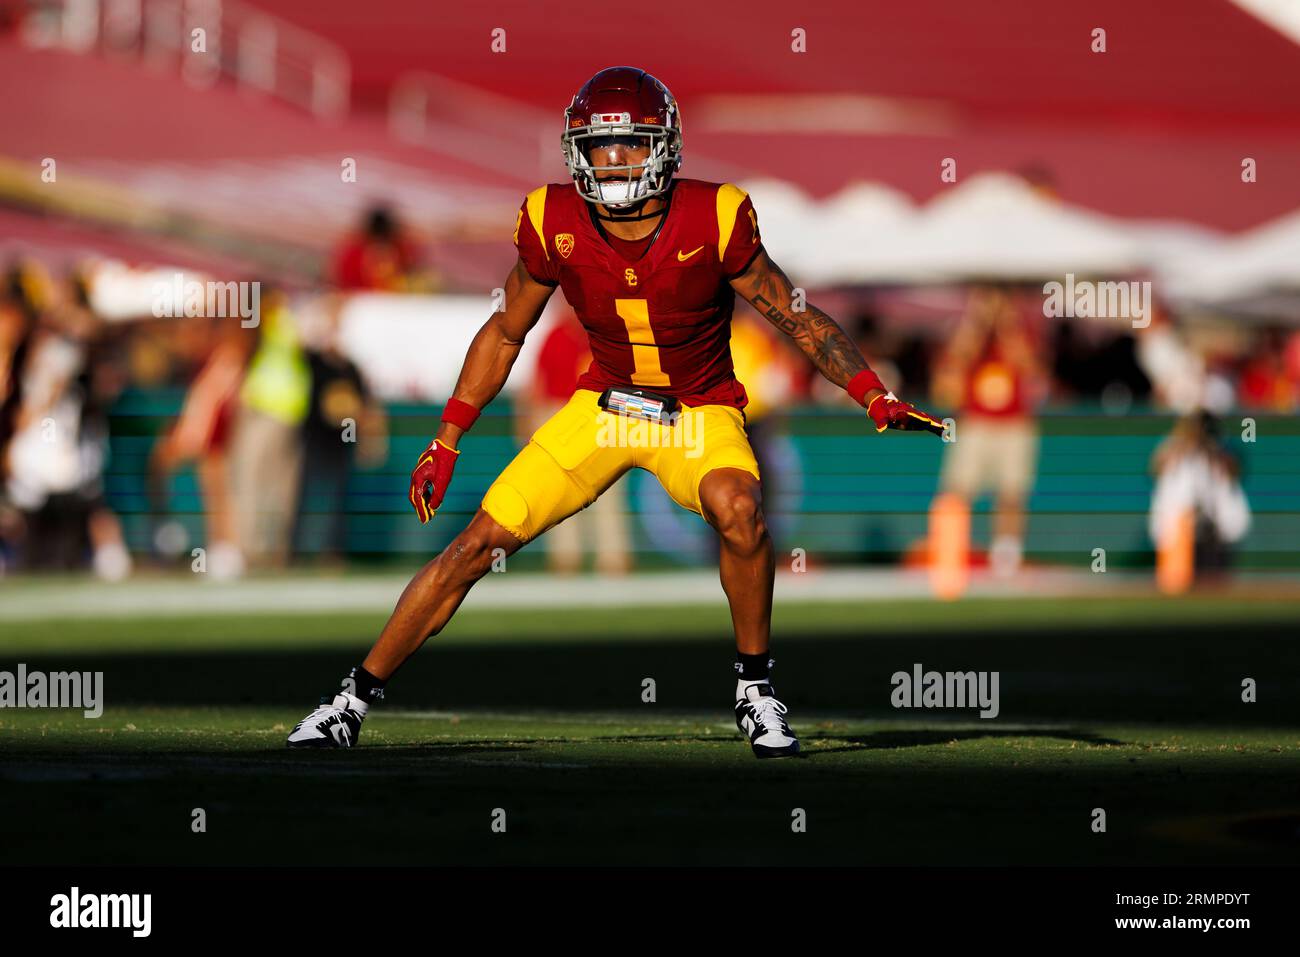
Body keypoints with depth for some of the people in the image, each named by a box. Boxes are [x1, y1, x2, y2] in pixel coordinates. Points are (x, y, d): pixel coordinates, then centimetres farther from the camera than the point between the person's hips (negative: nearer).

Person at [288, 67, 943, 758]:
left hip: (698, 413, -2)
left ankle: (754, 689, -13)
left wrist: (875, 397, -17)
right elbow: (504, 334, 4)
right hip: (600, 408, 2)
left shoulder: (713, 220, -20)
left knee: (737, 508, -34)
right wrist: (445, 442, 5)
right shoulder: (553, 225, -13)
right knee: (478, 544, -5)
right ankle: (354, 700, 8)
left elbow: (796, 317, -7)